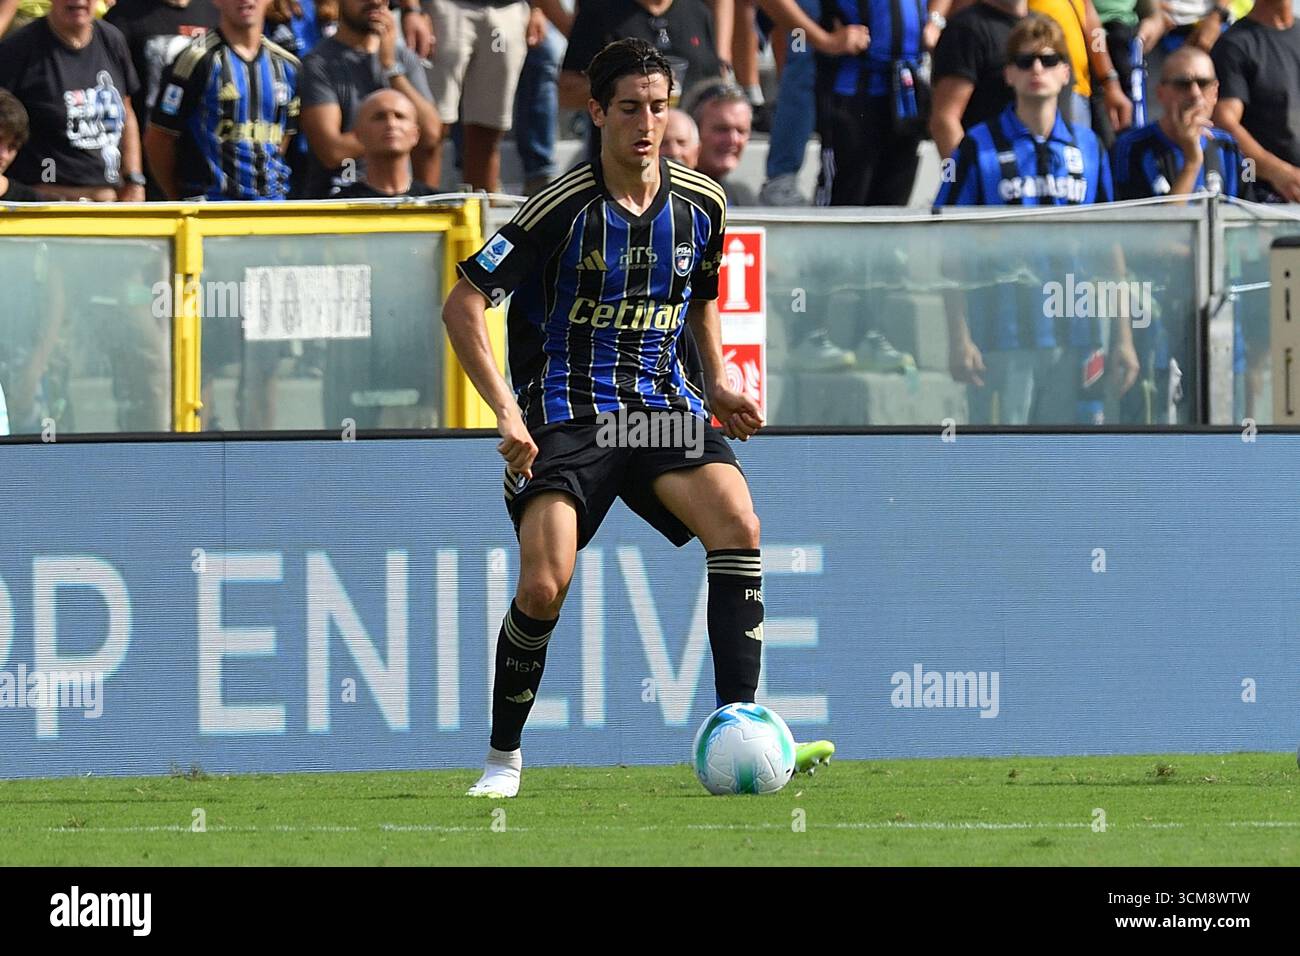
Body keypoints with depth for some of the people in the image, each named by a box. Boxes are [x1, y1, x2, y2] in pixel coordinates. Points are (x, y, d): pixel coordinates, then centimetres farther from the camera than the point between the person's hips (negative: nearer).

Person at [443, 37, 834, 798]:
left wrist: (719, 383, 9)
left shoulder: (700, 205, 4)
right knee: (544, 587, -19)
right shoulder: (562, 209, -12)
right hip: (565, 413, -4)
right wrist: (506, 412, -18)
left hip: (661, 405, 4)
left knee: (739, 524, -24)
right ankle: (504, 757, 5)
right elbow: (464, 306, -9)